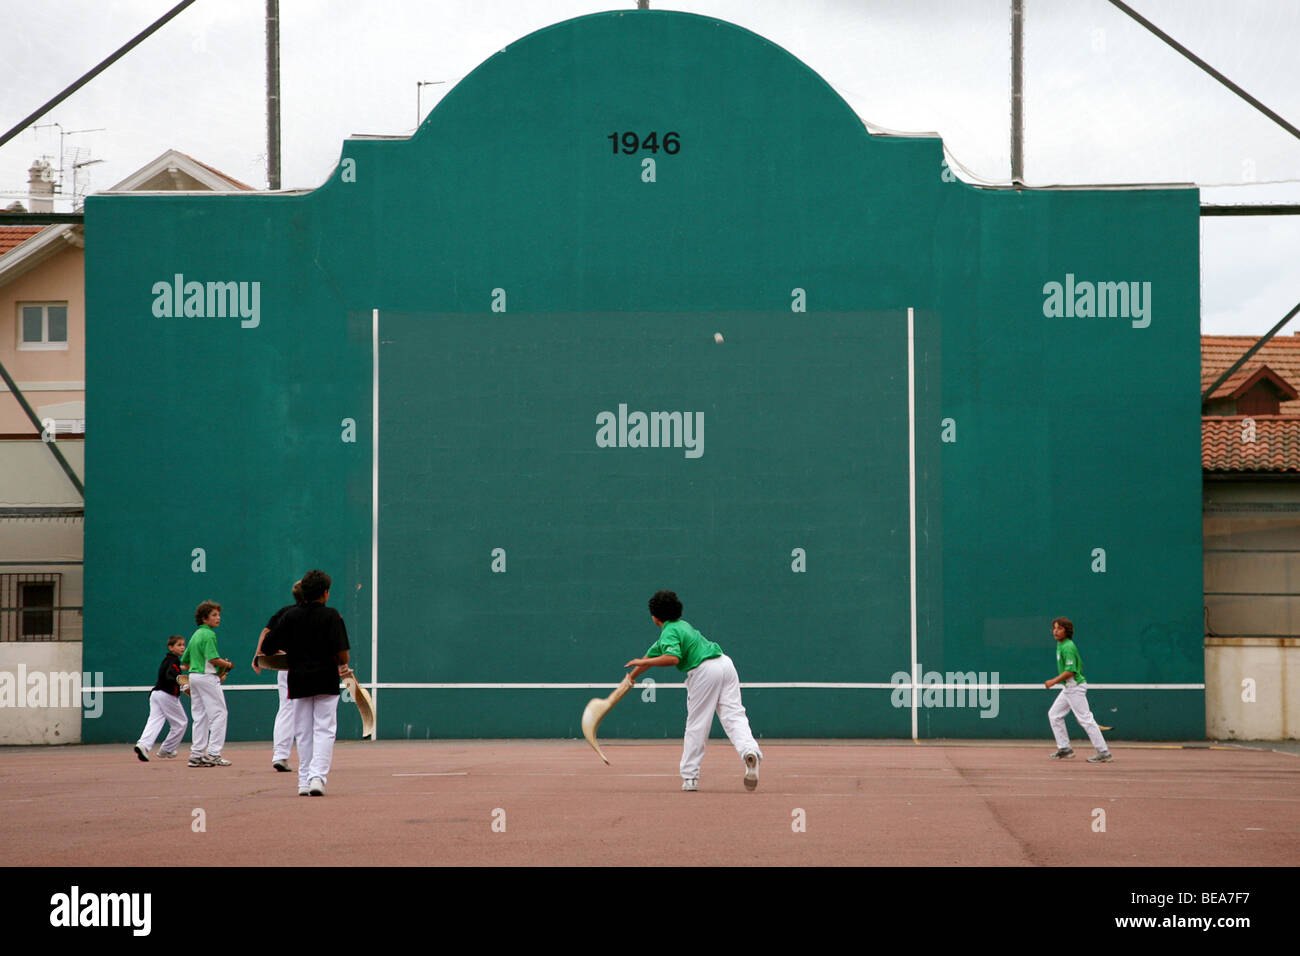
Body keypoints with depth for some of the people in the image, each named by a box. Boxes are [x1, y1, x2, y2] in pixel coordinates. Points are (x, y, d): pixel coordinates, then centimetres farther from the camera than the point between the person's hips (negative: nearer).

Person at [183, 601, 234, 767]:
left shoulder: (195, 635, 17)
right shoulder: (209, 635, -11)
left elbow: (185, 661, 22)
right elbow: (213, 658, -23)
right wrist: (227, 664, -7)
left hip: (193, 676, 9)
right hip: (207, 677, -9)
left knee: (200, 716, 11)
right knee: (218, 713, -5)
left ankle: (196, 754, 9)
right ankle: (213, 753, -11)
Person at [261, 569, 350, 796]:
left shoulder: (290, 616, 4)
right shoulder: (331, 615, -5)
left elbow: (267, 645, 3)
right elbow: (341, 649, -14)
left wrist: (282, 654, 22)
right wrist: (342, 666, 5)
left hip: (299, 681, 3)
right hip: (326, 680, -3)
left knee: (303, 732, 11)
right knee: (324, 730, -1)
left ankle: (304, 781, 9)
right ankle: (317, 777, -16)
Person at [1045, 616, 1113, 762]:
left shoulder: (1068, 647, -18)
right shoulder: (1060, 645, 12)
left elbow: (1070, 671, -24)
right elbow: (1079, 665, 21)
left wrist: (1054, 681, -19)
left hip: (1075, 687, -11)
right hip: (1068, 688, 11)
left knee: (1085, 719, -10)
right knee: (1054, 715, 13)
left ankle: (1103, 752, -8)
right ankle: (1065, 749, 17)